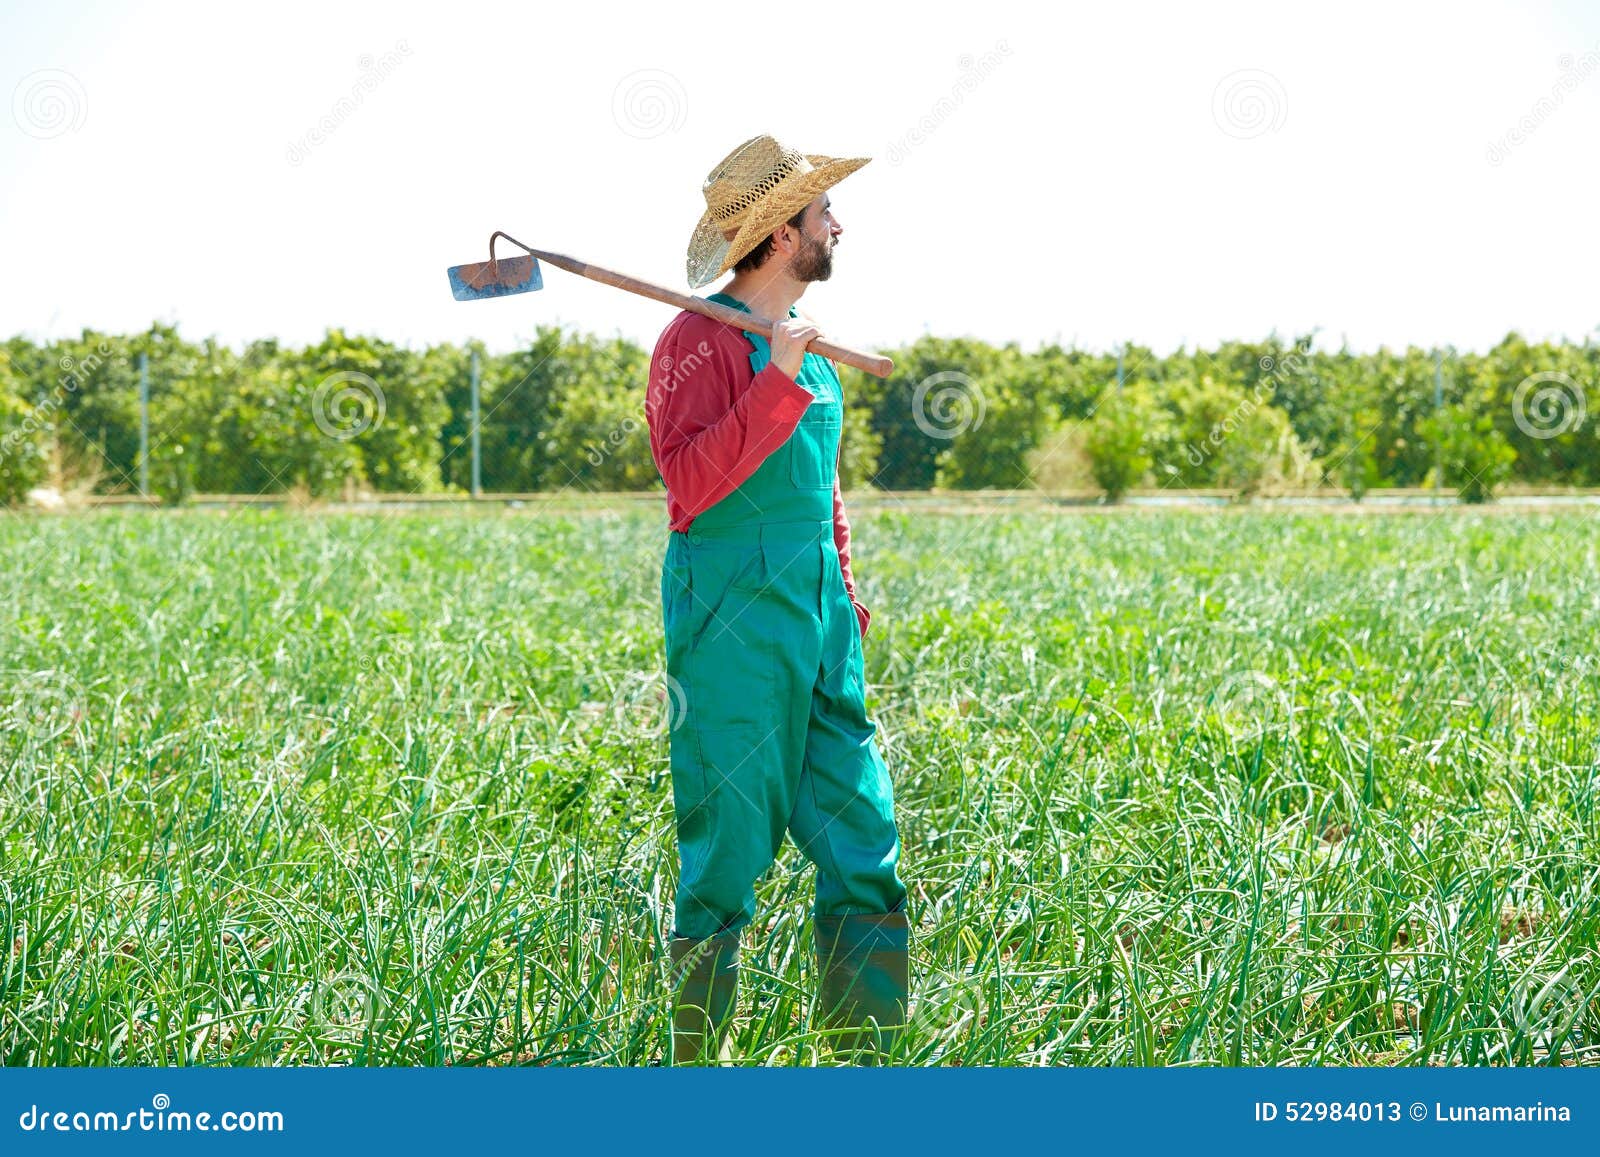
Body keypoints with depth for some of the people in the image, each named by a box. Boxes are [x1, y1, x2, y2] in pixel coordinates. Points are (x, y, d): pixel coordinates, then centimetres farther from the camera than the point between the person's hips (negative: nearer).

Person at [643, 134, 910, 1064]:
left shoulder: (807, 343, 17)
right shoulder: (702, 340, -9)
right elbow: (690, 482, -21)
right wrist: (777, 385, -26)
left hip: (814, 611, 8)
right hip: (734, 612, -8)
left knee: (860, 827, 6)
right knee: (729, 840, -4)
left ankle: (863, 1054, 12)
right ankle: (697, 1061, 6)